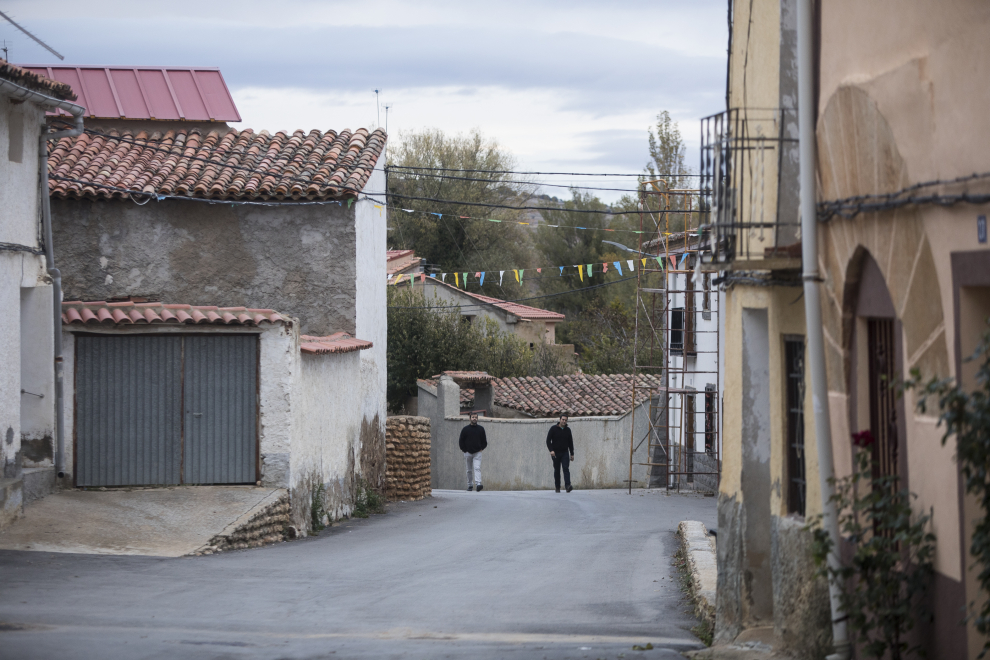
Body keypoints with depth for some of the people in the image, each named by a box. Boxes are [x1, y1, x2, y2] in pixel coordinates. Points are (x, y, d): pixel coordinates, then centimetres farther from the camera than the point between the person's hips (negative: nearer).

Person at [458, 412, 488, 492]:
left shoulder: (481, 429, 6)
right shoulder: (465, 429, 2)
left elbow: (484, 441, 13)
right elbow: (461, 441, 6)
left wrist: (481, 448, 1)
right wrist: (464, 450, -2)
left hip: (477, 452, -1)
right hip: (468, 452, 1)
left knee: (477, 468, -16)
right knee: (469, 470, 7)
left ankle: (478, 484, -27)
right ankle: (470, 485, 17)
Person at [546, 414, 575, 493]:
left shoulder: (568, 430, 8)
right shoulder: (553, 429, -2)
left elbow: (570, 442, 15)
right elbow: (548, 440, -5)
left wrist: (572, 454, 12)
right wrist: (551, 450, -18)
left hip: (565, 452, 1)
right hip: (556, 453, -1)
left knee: (566, 468, -14)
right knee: (557, 470, 3)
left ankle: (568, 486, -25)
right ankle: (557, 487, 12)